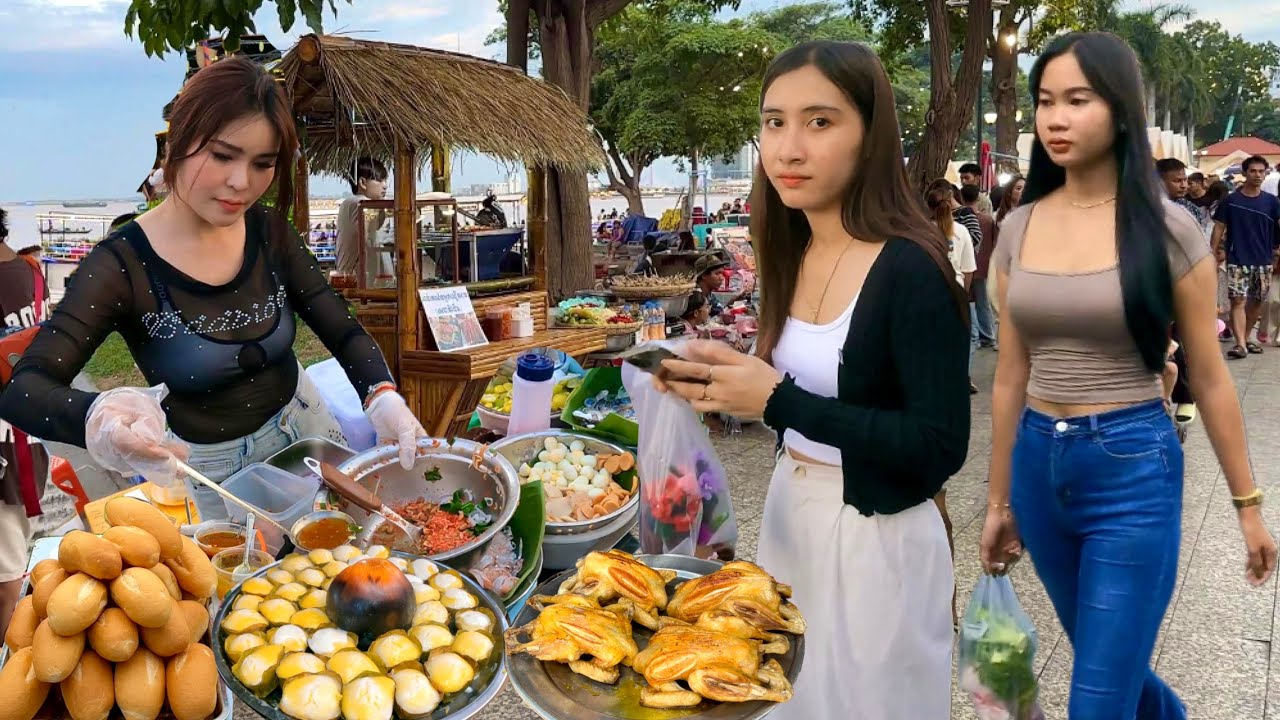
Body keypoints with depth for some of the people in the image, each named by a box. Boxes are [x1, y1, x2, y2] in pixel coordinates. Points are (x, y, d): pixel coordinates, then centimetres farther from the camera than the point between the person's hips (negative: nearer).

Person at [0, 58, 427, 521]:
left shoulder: (270, 234, -10)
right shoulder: (122, 264, -22)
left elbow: (343, 331, -9)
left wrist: (381, 394, -32)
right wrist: (96, 417, -53)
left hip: (300, 431, 4)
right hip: (204, 467, -4)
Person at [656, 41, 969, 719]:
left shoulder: (911, 270, -22)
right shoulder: (793, 251, 1)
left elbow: (941, 447, -23)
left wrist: (777, 401, -27)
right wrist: (724, 378, -8)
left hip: (872, 534, -7)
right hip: (789, 508, 7)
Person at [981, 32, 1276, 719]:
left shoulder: (1166, 228, -7)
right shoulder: (1017, 230, 2)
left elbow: (1209, 379, -1)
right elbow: (1011, 377, 7)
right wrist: (998, 501, 11)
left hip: (1134, 469, -4)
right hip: (1040, 468, 4)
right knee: (1111, 664, 23)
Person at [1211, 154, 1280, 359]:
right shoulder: (1231, 201, 0)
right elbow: (1219, 228, 2)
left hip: (1263, 261, 3)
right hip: (1237, 260, -3)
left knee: (1257, 302, 11)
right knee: (1238, 301, -10)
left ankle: (1246, 338, 26)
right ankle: (1240, 344, -15)